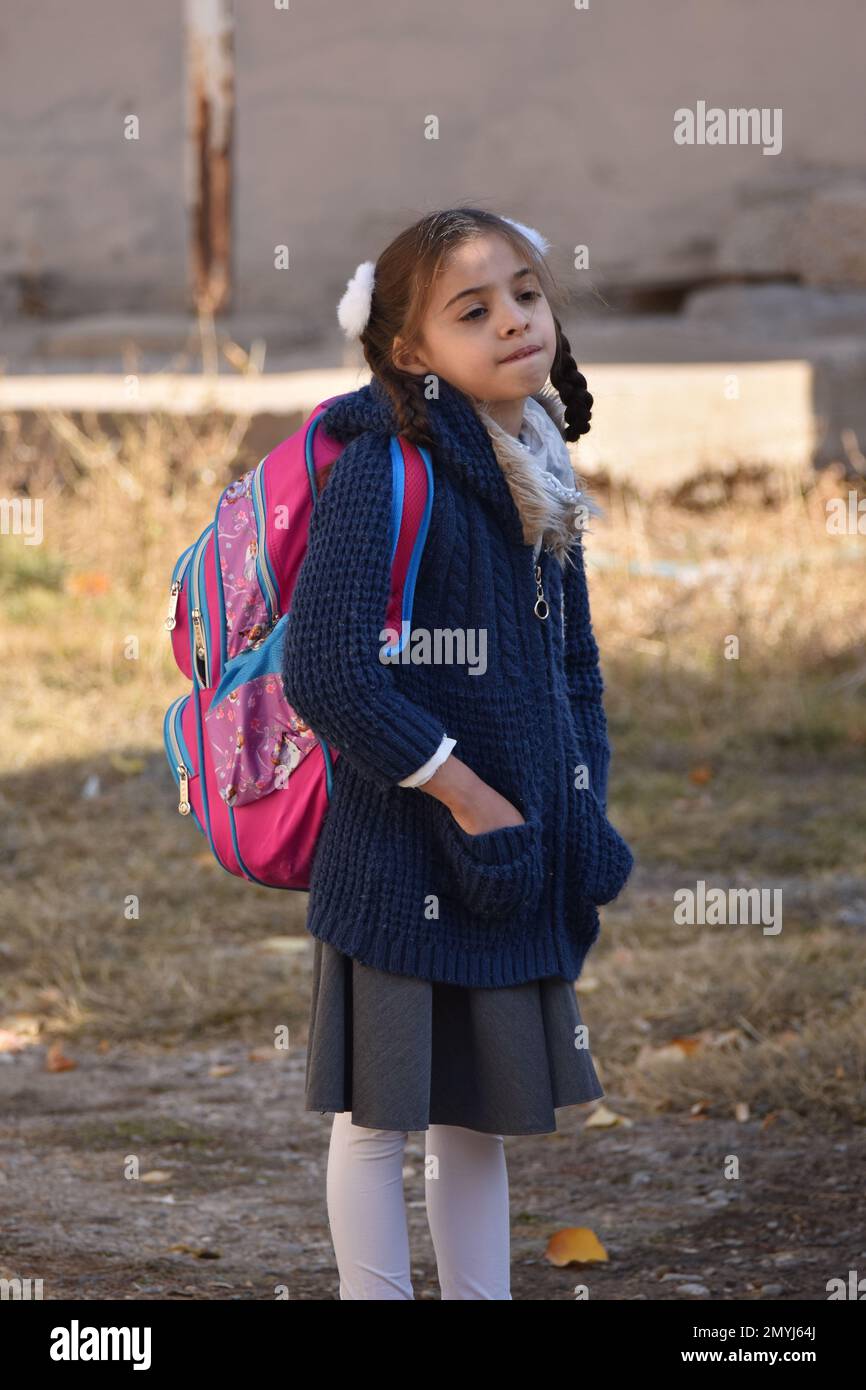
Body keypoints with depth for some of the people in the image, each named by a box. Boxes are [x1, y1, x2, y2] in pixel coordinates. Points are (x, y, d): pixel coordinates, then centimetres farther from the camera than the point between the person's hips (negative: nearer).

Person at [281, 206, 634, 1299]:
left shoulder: (539, 477, 10)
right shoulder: (386, 468, -15)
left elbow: (575, 665, 20)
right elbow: (327, 678, -23)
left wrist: (579, 809, 6)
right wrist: (465, 793, -17)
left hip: (520, 861, 8)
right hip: (402, 857, -7)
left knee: (477, 1113, 15)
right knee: (379, 1116, 2)